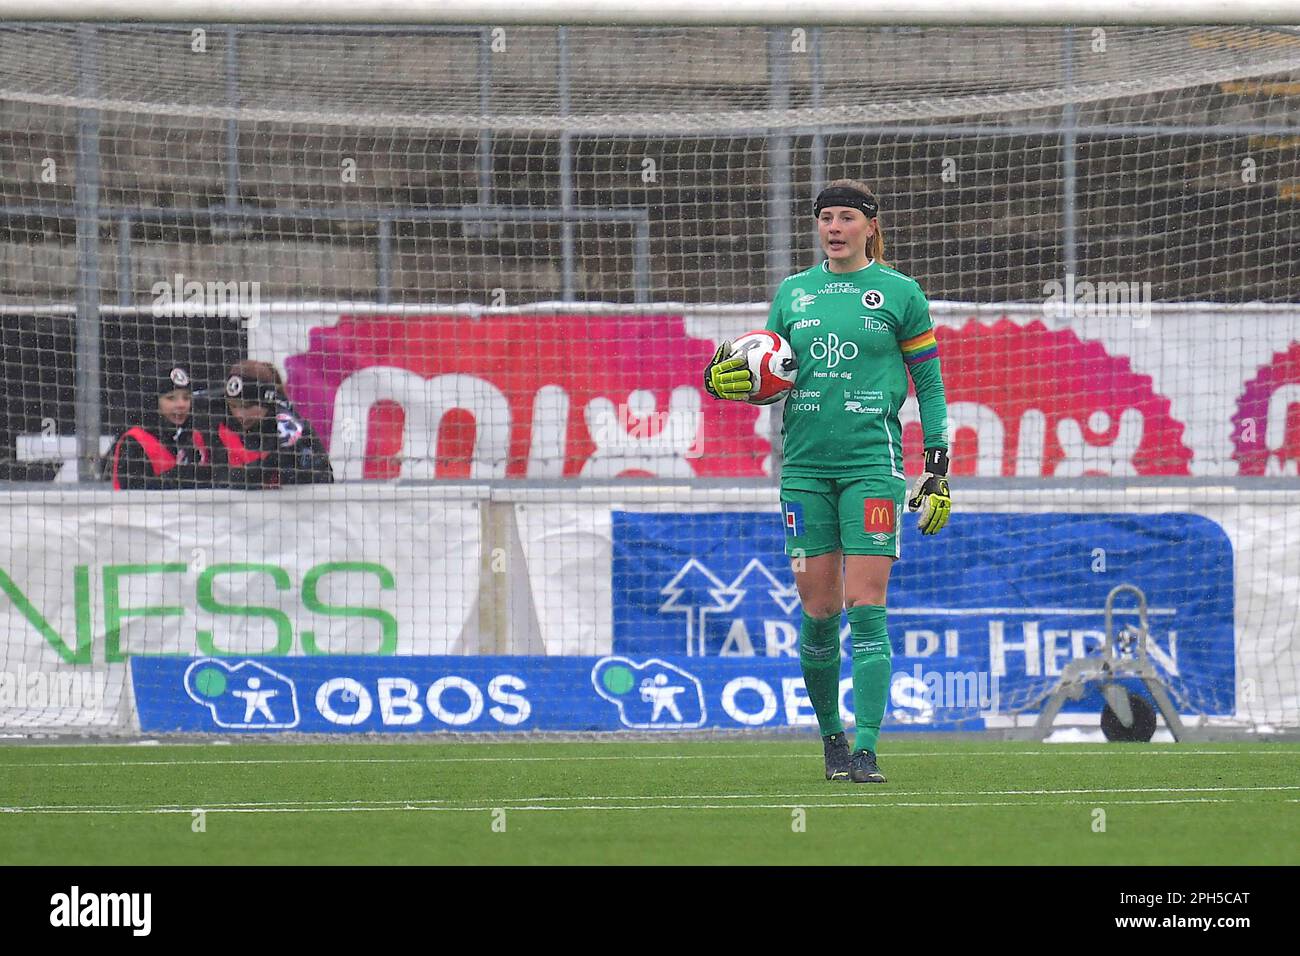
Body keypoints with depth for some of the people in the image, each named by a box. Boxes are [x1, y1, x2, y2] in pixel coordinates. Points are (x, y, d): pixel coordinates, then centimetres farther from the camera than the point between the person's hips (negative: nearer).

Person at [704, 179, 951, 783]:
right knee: (818, 611, 2)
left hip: (872, 462, -3)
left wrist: (938, 471, 2)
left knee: (866, 607, -10)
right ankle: (831, 737, 18)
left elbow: (929, 382, 7)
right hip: (806, 465, 3)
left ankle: (865, 750, -13)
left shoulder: (899, 293, 4)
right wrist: (724, 378, -4)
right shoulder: (793, 293, 13)